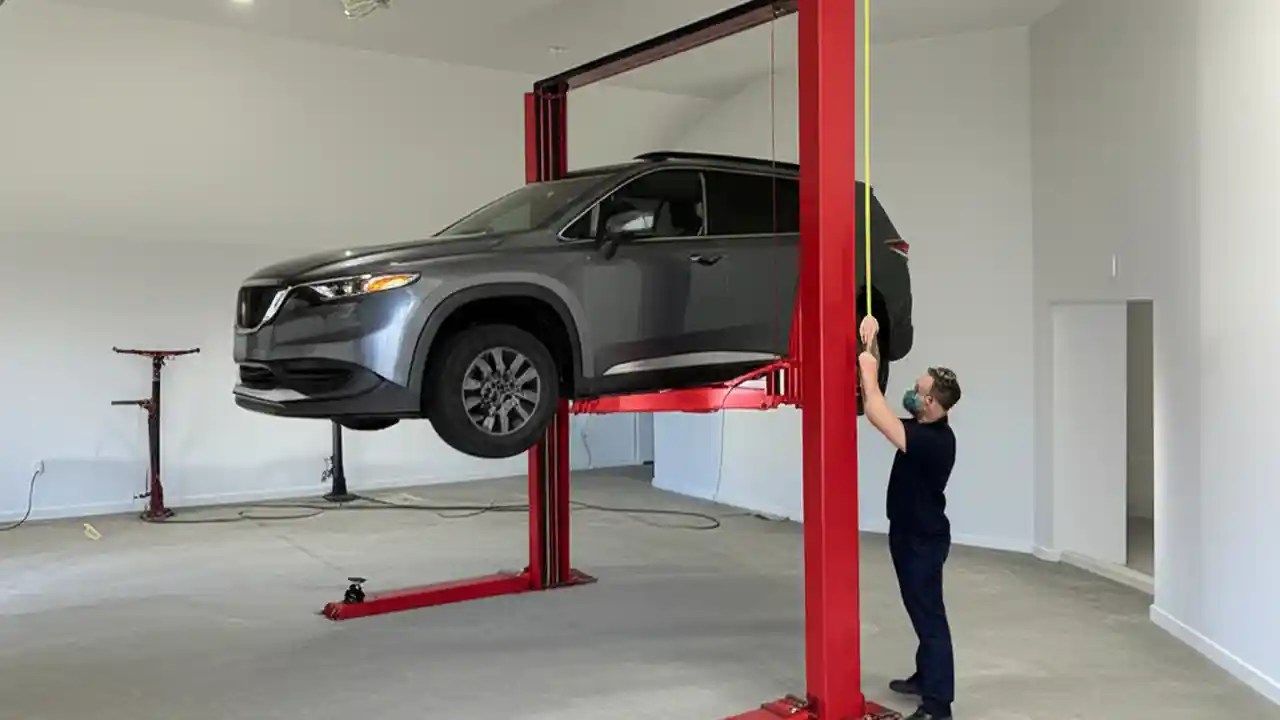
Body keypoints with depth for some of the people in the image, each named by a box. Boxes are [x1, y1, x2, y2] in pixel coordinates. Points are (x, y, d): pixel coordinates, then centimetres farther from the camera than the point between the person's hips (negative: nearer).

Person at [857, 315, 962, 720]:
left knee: (929, 615, -4)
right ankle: (925, 677, 34)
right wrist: (871, 343, -2)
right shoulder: (923, 426, 2)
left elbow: (876, 416, -35)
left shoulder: (936, 441, -27)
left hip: (924, 540, -10)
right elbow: (880, 408, 8)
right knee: (921, 611, 20)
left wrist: (869, 372, -23)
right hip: (910, 534, 10)